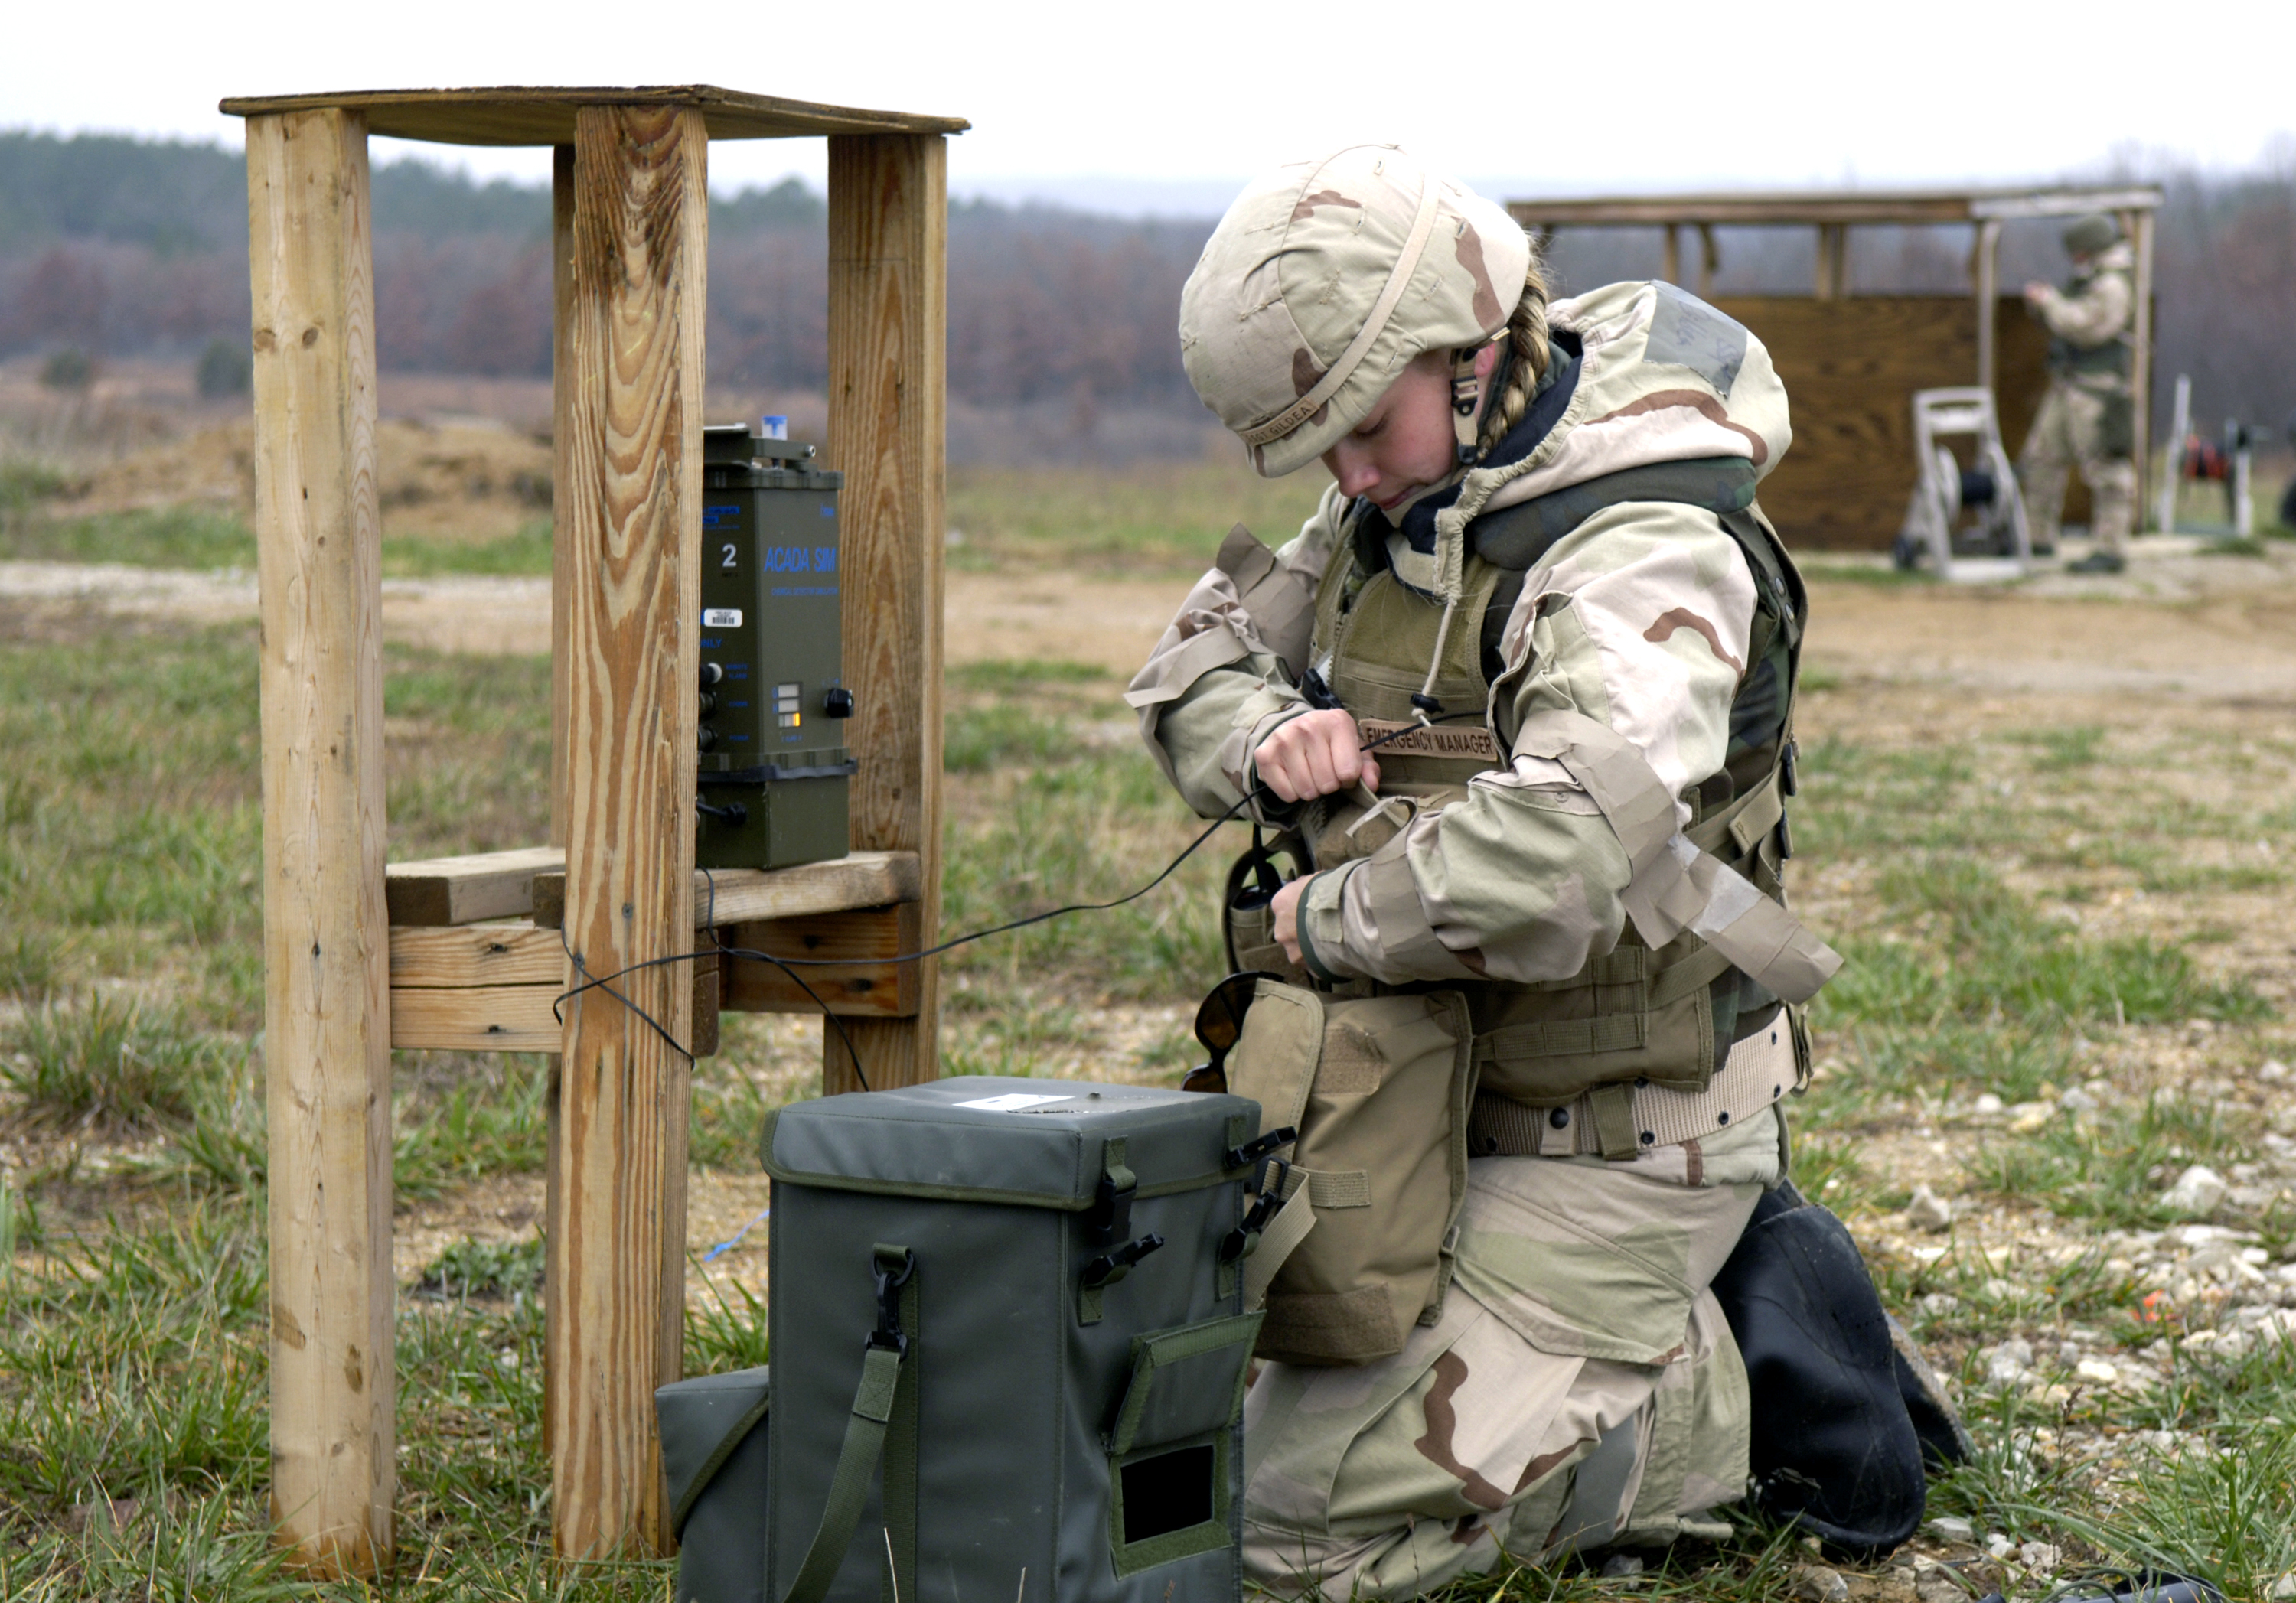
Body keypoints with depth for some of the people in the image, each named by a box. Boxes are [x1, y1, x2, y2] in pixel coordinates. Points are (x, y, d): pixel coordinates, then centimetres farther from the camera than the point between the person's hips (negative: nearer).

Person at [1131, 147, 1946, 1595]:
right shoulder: (1408, 498, 3)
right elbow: (1196, 665, 11)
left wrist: (1323, 923, -24)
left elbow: (1547, 869, -41)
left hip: (1605, 1153, -9)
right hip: (1445, 1114, 9)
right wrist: (1270, 739, -13)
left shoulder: (1652, 555, -25)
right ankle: (1685, 1306, 22)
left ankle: (1750, 1394, 1)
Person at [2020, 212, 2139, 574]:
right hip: (2067, 386, 10)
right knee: (2042, 458, 13)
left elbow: (2086, 327, -25)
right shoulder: (2087, 279, 17)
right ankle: (2039, 536, 23)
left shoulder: (2113, 286, -14)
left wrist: (2050, 301, -14)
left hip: (2096, 390, -10)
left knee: (2105, 468, -8)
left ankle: (2111, 550, -8)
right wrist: (2042, 304, 2)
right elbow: (2063, 322, 22)